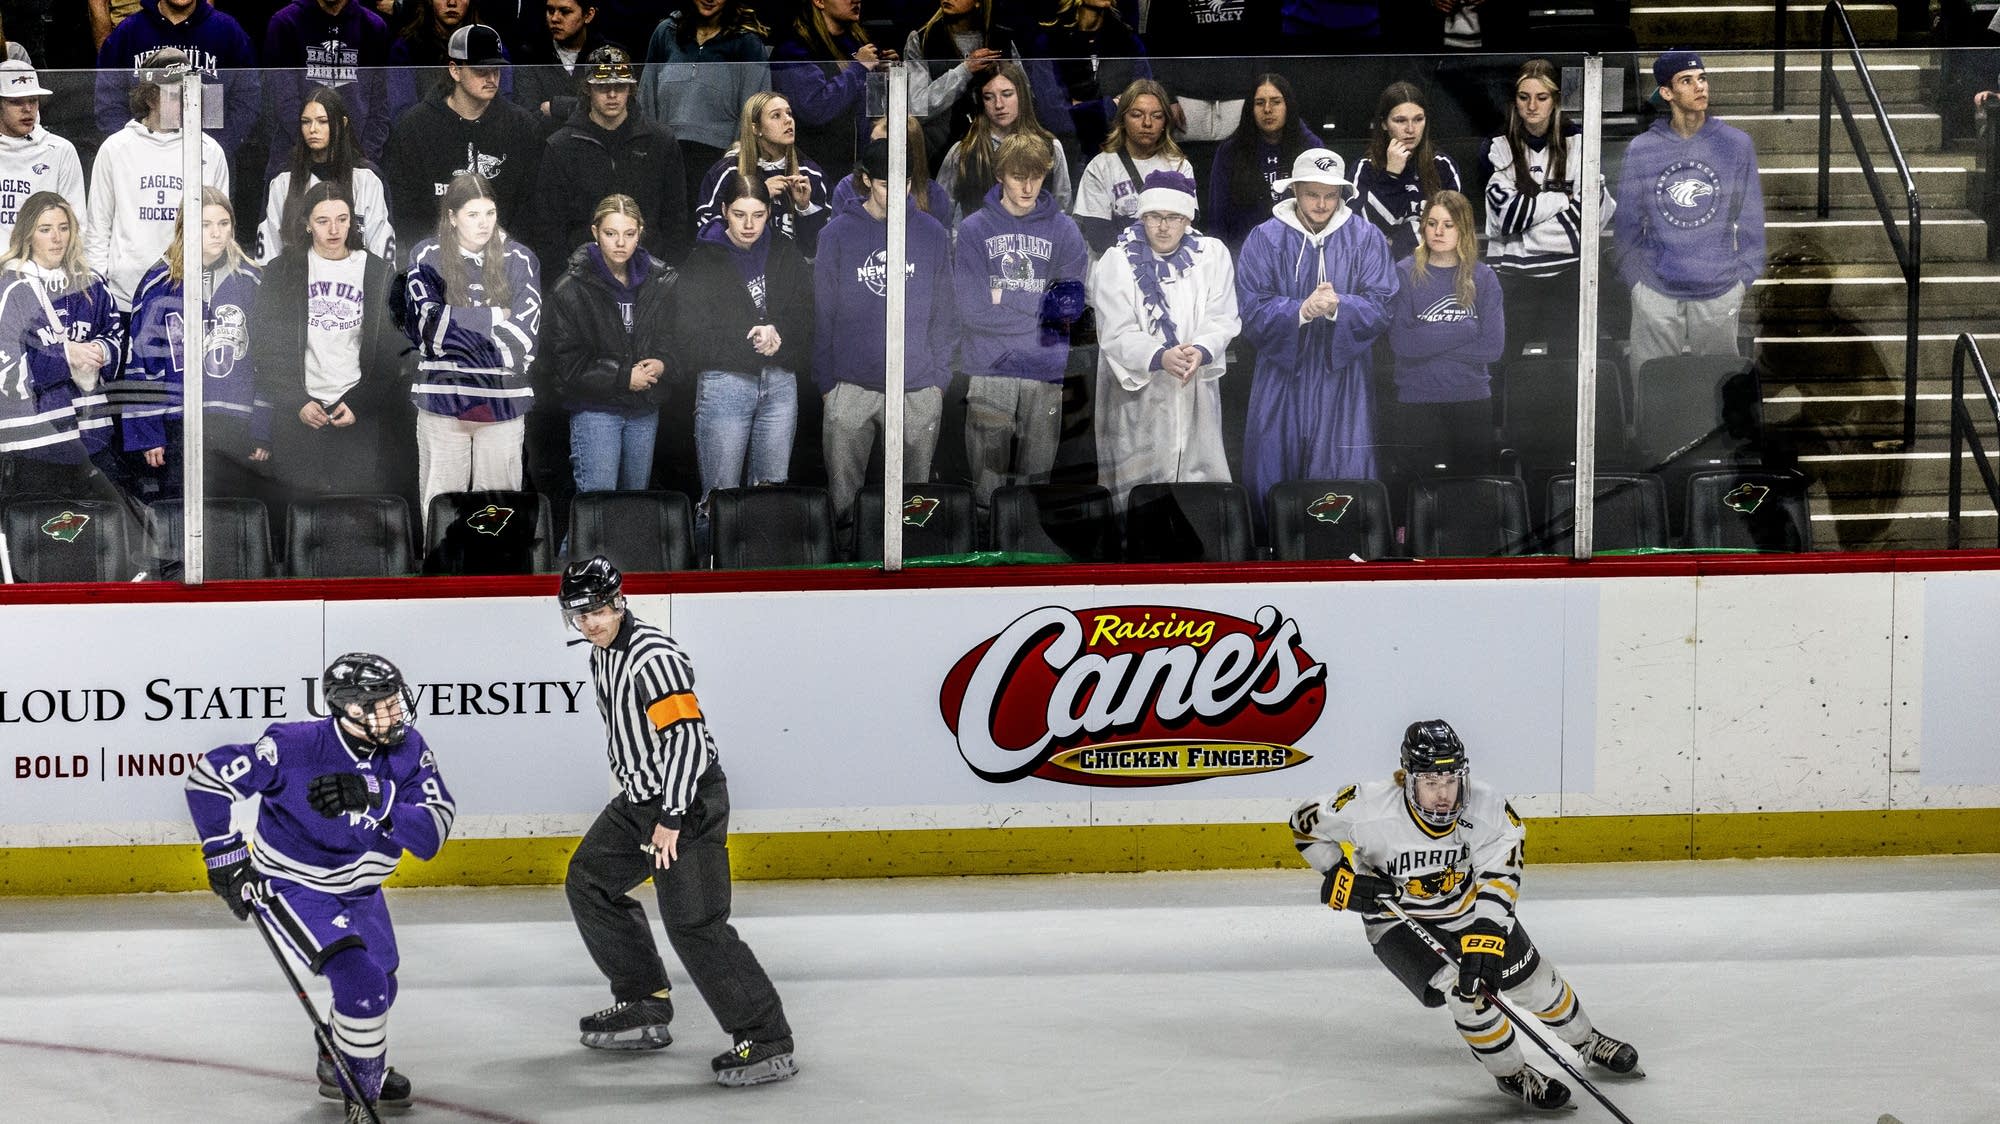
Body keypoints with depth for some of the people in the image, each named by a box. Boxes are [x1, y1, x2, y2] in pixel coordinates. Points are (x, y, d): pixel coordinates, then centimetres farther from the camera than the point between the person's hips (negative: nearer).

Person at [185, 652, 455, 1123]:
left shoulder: (407, 750, -19)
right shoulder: (297, 747, -31)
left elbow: (431, 835, -28)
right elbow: (209, 775, -23)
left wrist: (374, 796, -42)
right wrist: (225, 852, -21)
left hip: (358, 888, 7)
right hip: (293, 887, -7)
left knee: (379, 988, 25)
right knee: (361, 981, -23)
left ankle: (340, 1068, 54)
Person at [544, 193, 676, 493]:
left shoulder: (660, 282, 5)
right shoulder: (572, 288, -8)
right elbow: (566, 359, -10)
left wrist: (664, 363, -10)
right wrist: (623, 377, -15)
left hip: (645, 411, 5)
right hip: (595, 407, -5)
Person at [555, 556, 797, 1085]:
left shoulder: (653, 658, -22)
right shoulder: (603, 654, 10)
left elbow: (687, 738, -27)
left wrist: (671, 818, -25)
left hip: (689, 800, -11)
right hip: (641, 797, 11)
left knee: (693, 923, -16)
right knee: (588, 882, 18)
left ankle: (767, 1041, -15)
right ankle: (645, 1003, 26)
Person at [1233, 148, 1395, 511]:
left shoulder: (1366, 239, 3)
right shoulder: (1265, 240, 1)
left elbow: (1380, 307, -5)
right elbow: (1252, 310, -7)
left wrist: (1339, 308, -25)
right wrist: (1301, 311, -24)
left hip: (1343, 380, 0)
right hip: (1283, 379, 0)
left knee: (1345, 475, -1)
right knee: (1274, 473, 1)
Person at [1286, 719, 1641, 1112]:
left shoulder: (1489, 811, -27)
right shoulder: (1369, 809, -31)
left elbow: (1497, 886, -27)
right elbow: (1305, 822, -14)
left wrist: (1484, 944, -40)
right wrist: (1344, 875, -23)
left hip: (1469, 909, 3)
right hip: (1399, 921, -3)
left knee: (1534, 980, 9)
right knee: (1460, 988, -24)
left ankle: (1589, 1042, 39)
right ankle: (1510, 1073, 1)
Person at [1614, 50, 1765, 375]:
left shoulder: (1737, 144, 2)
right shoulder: (1641, 150, 1)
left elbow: (1750, 220, 7)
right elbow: (1627, 224, 8)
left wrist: (1744, 279, 3)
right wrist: (1636, 280, 5)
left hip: (1719, 292, 0)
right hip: (1656, 296, 0)